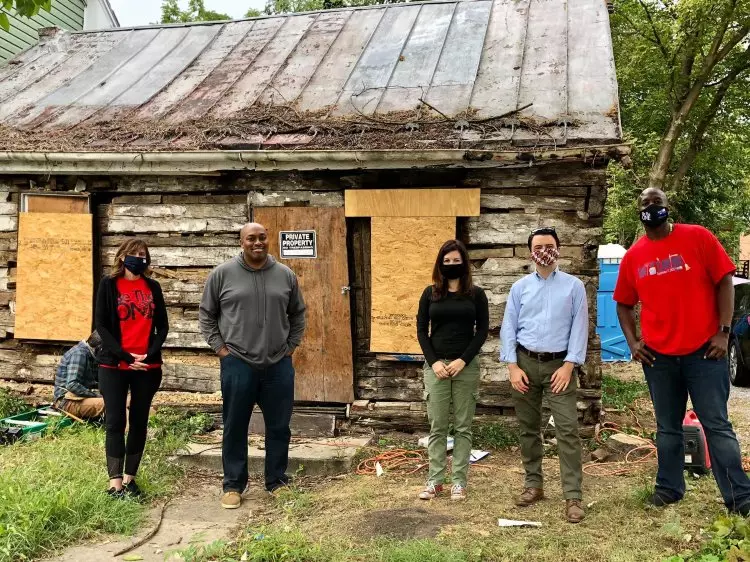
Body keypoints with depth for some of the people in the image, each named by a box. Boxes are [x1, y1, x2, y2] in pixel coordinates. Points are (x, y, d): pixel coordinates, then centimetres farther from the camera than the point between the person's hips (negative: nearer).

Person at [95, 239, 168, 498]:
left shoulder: (153, 287, 10)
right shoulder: (109, 284, 1)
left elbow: (162, 325, 8)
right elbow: (101, 325, -4)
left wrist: (151, 354, -9)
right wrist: (125, 356, -14)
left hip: (148, 366, 3)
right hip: (114, 365, -3)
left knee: (139, 422, 7)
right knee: (115, 422, -2)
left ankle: (130, 478, 16)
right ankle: (115, 483, 2)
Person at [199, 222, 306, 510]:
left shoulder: (286, 275, 5)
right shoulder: (222, 274, -2)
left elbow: (297, 314, 16)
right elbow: (206, 314, 5)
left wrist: (291, 345, 8)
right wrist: (219, 347, -2)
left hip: (279, 364, 2)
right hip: (237, 363, -2)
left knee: (279, 427, 10)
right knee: (235, 427, 7)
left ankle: (277, 481, 26)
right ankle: (233, 485, 20)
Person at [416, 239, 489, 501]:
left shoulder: (476, 294, 3)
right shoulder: (430, 293, 6)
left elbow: (482, 330, 0)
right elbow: (421, 331, 5)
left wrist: (463, 360, -12)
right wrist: (434, 361, -8)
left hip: (466, 366, -1)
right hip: (436, 365, 1)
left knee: (463, 426, 4)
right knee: (437, 426, 4)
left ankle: (459, 481, 10)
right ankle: (435, 480, 11)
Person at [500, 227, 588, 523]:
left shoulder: (574, 286, 2)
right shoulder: (520, 287, 6)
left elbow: (579, 327, -2)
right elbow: (508, 328, 4)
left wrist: (569, 365, -10)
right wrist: (513, 367, -4)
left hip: (559, 364, -2)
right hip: (525, 362, 3)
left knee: (567, 429, -8)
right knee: (528, 428, 10)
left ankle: (573, 496, -4)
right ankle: (533, 484, 23)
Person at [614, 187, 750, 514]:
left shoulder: (698, 237, -2)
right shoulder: (633, 256, 6)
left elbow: (724, 282, -2)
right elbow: (624, 304, 14)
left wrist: (723, 332, -9)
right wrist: (632, 342, 2)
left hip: (704, 351, -3)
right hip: (658, 356, 3)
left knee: (717, 425, 0)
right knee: (668, 428, 12)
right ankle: (669, 488, 24)